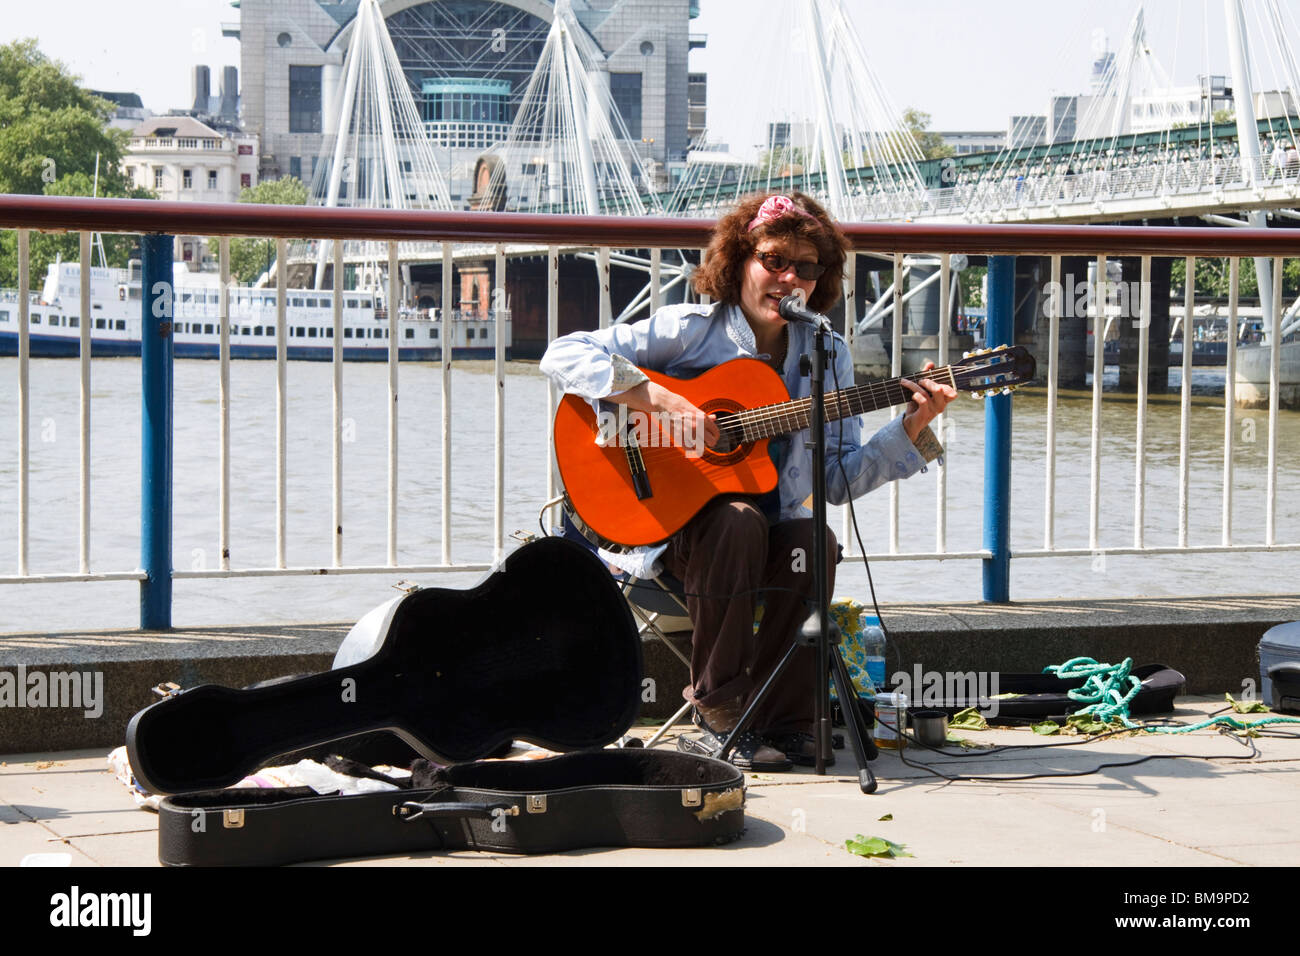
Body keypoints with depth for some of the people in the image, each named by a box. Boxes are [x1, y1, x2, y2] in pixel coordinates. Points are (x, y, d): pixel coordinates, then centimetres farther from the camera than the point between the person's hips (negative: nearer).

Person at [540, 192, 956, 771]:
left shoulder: (828, 357, 7)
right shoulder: (690, 331, -7)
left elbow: (839, 479, 4)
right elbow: (563, 355, -17)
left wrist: (911, 428, -10)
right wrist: (662, 401, -26)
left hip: (776, 517, 3)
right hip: (674, 521, -3)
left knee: (813, 543, -30)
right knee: (738, 522, -35)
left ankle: (783, 719, -15)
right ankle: (719, 706, -18)